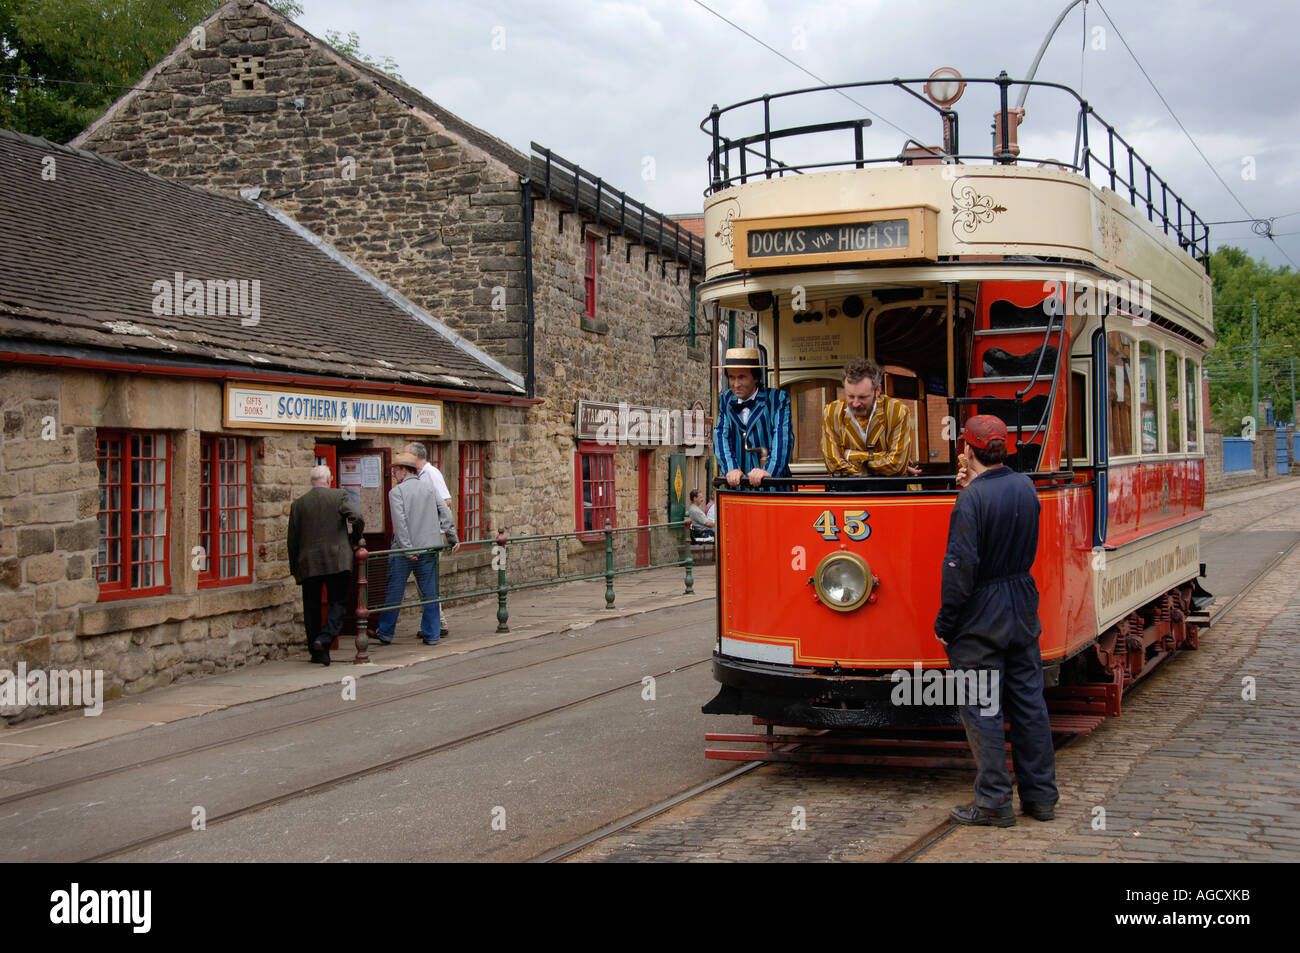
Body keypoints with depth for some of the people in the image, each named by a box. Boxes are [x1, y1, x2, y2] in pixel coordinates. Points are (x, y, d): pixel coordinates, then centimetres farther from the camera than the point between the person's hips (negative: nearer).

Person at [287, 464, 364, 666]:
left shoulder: (298, 504, 7)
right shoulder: (340, 496, 0)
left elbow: (292, 540, 8)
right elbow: (357, 518, -14)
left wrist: (295, 569, 16)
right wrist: (355, 540, 6)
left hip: (308, 564, 2)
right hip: (336, 561, -2)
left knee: (312, 607, 11)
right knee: (338, 602, 5)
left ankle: (317, 652, 12)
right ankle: (324, 639, -16)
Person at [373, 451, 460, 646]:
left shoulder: (396, 491, -6)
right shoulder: (429, 489, 9)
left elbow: (400, 522, -16)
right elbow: (446, 514, 6)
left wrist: (407, 549, -17)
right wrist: (453, 539, 11)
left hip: (403, 550, -4)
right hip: (429, 549, 4)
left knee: (394, 593, 7)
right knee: (430, 593, 8)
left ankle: (385, 634, 16)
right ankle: (432, 635, 8)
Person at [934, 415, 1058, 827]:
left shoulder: (972, 499, -19)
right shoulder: (1025, 486, 4)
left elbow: (961, 567, -20)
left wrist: (944, 624, -11)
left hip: (981, 618, -7)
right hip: (1023, 610, 7)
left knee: (982, 709, 2)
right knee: (1028, 701, 13)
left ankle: (994, 803, 6)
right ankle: (1041, 796, 20)